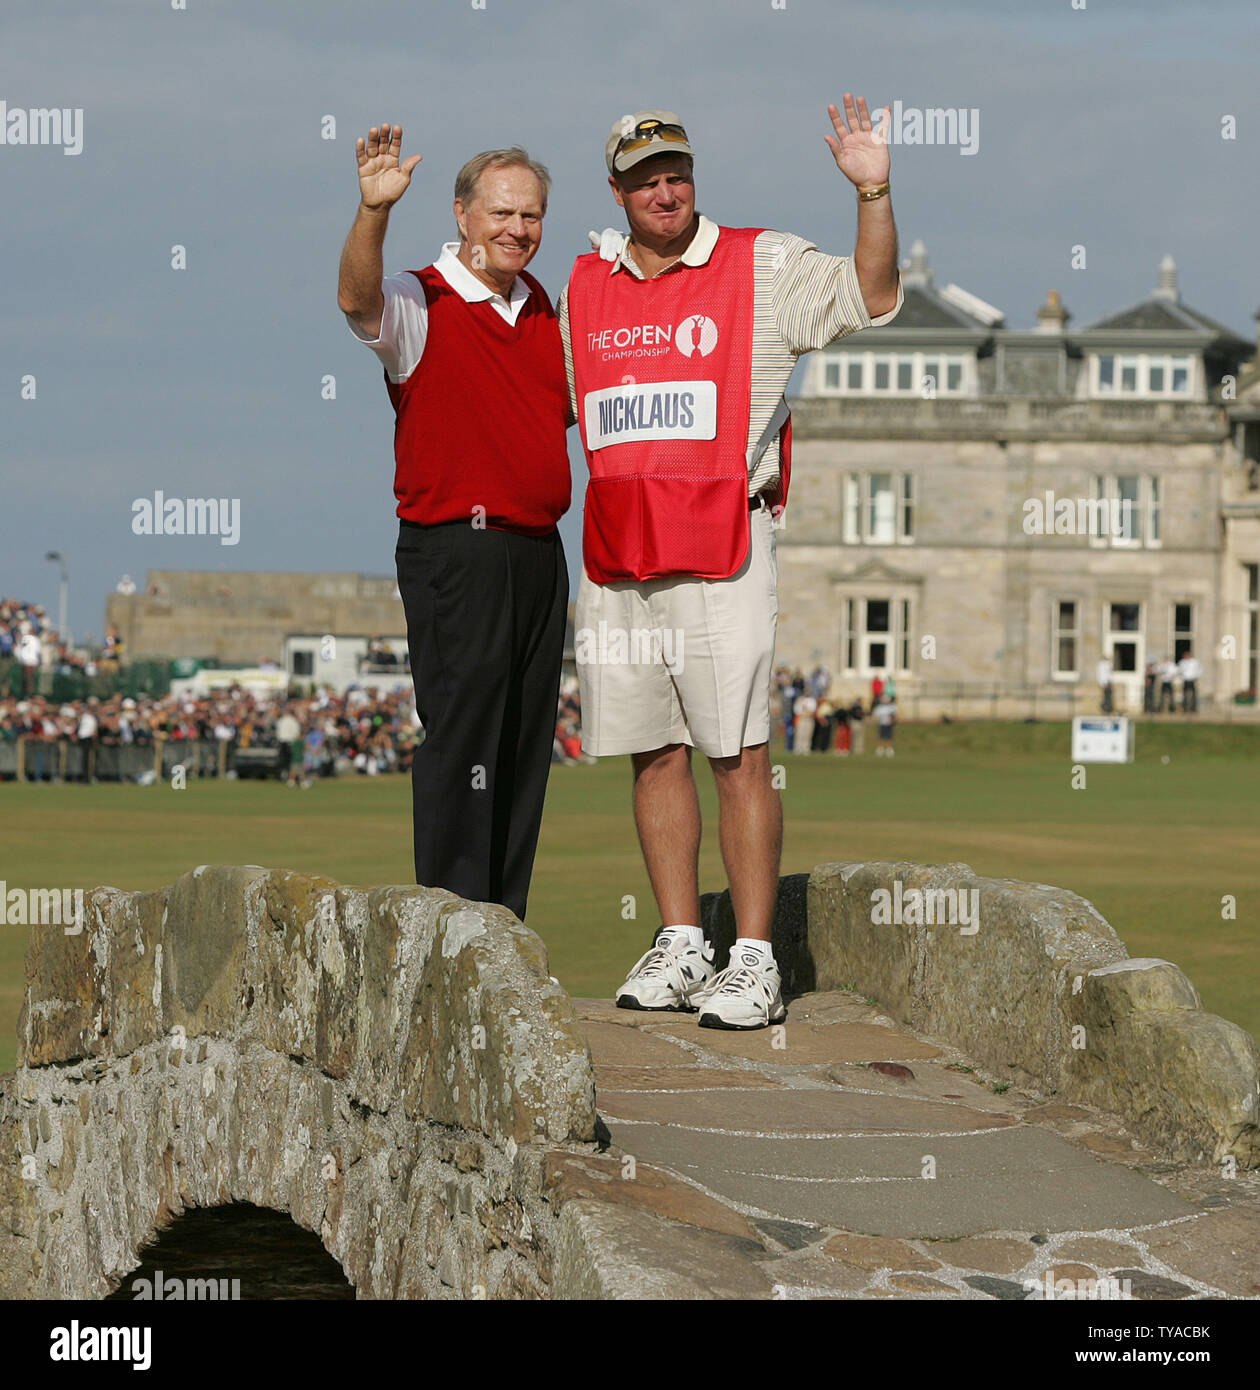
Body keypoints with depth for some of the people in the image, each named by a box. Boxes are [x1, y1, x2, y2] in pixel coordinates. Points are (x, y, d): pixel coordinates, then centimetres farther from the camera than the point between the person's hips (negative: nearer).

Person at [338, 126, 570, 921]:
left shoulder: (542, 309, 16)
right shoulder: (423, 304, -6)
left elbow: (568, 407, 28)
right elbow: (358, 299, -28)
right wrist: (373, 212, -45)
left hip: (539, 550, 7)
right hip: (456, 549, -7)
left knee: (524, 750, 8)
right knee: (464, 737, -9)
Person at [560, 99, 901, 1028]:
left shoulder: (762, 268, 1)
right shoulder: (584, 288, 15)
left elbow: (872, 298, -12)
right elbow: (557, 400, 29)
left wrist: (872, 192, -23)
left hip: (723, 549, -5)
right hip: (615, 556, 5)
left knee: (738, 756, -7)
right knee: (654, 752, 8)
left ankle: (754, 961, -5)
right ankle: (681, 944, 16)